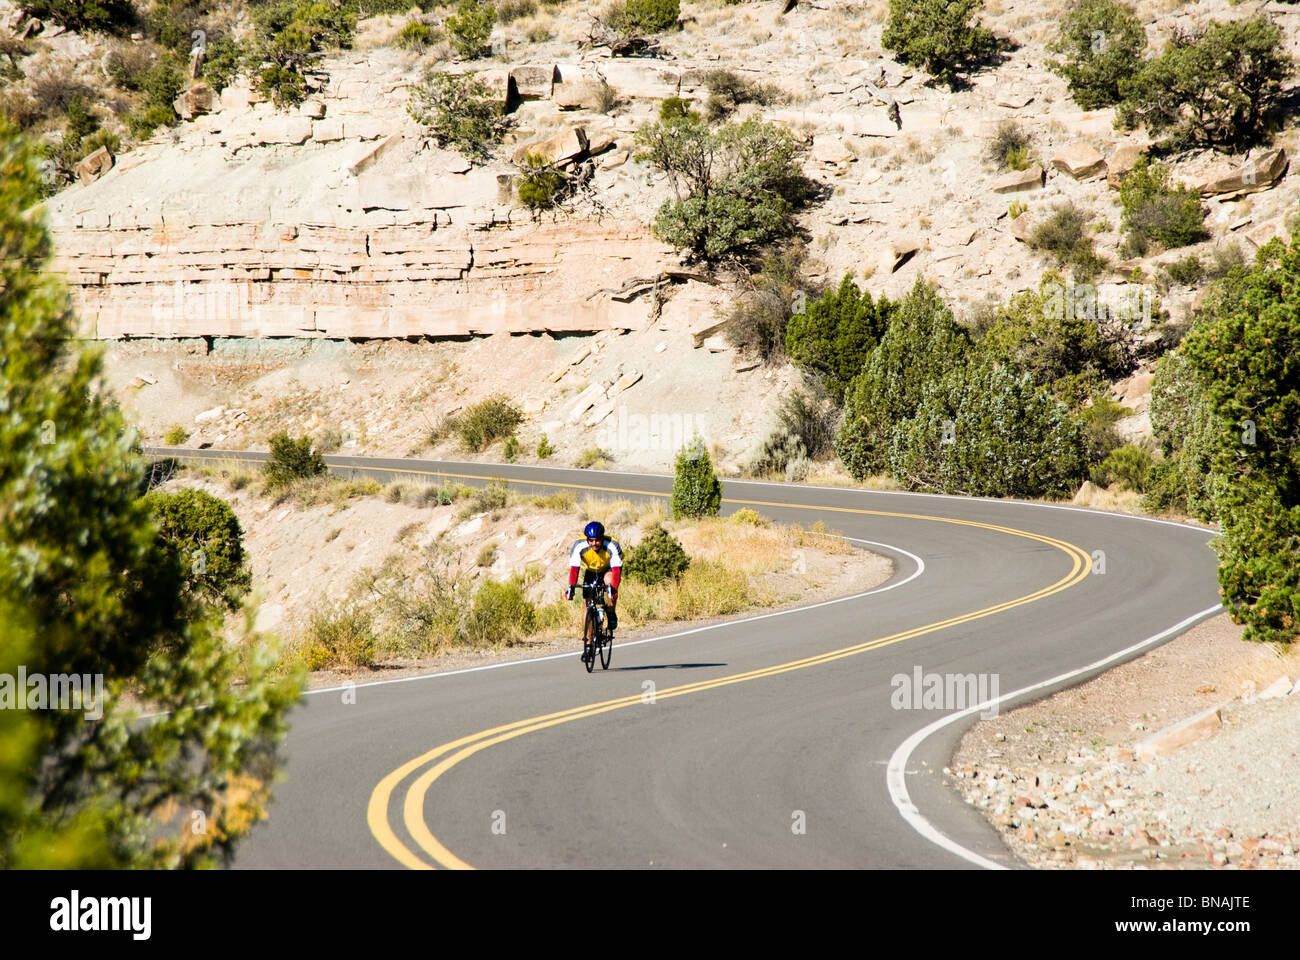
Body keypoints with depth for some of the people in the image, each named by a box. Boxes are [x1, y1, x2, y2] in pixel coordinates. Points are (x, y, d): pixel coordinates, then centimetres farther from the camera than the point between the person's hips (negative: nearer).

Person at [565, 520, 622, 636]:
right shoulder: (579, 546, -30)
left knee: (609, 580, -35)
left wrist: (613, 589, -52)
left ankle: (611, 613, -15)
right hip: (589, 571, 2)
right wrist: (571, 587, -46)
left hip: (608, 569, -2)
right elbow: (574, 569, -33)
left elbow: (616, 571, -39)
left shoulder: (612, 546, -34)